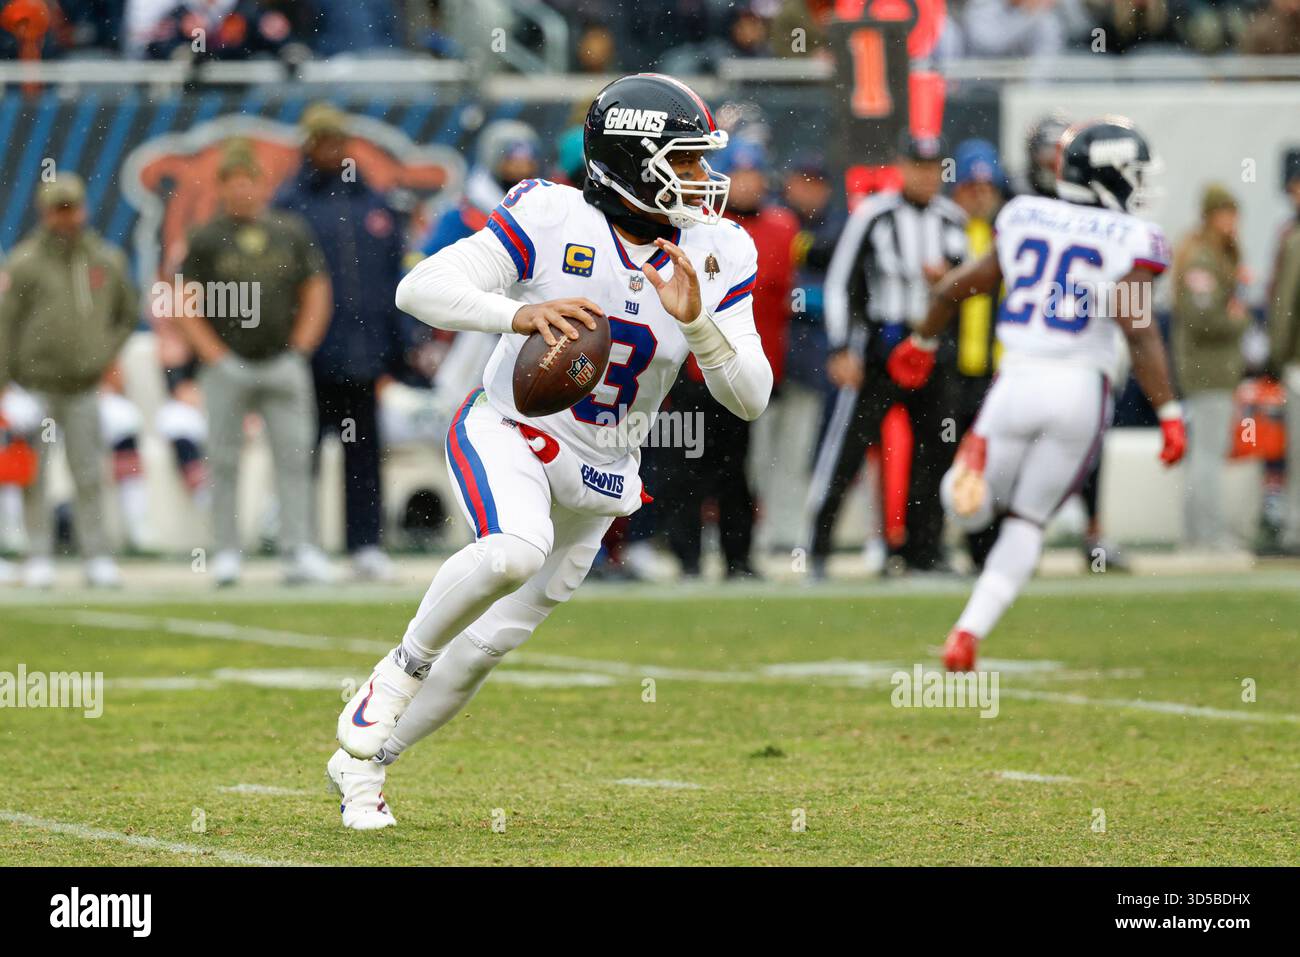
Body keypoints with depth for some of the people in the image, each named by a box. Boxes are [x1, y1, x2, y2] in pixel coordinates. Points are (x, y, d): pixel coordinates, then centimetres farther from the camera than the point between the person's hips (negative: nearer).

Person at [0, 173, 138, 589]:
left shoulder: (106, 260, 6)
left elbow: (128, 312, 21)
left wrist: (107, 354, 8)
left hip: (83, 386, 3)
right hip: (36, 386, -3)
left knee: (90, 476, 2)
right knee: (35, 476, 1)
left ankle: (98, 559, 5)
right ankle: (39, 559, 5)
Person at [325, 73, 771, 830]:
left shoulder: (715, 256, -6)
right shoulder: (552, 219, -17)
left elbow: (750, 399, -9)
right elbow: (420, 289, -22)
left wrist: (694, 319, -26)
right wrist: (518, 314, -39)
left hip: (601, 479, 5)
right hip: (508, 435, -4)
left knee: (490, 643, 10)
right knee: (515, 550, -36)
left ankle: (361, 764, 30)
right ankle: (403, 667, -10)